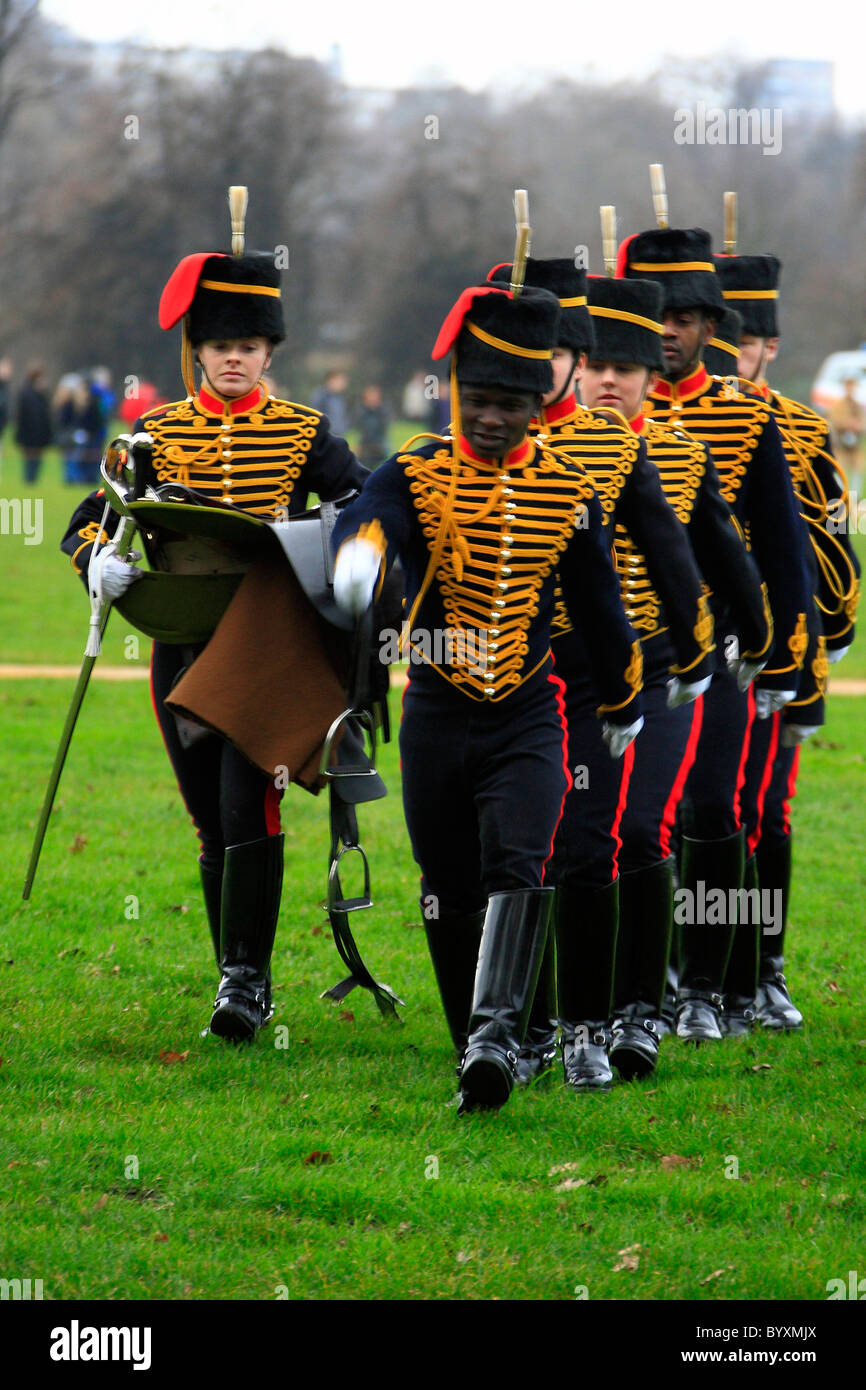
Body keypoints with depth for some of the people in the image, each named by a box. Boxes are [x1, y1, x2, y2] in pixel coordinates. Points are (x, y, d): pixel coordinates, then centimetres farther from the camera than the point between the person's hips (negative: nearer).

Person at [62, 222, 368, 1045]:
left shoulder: (301, 432, 2)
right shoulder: (158, 433, 6)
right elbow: (89, 520, 2)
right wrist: (100, 561, -21)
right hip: (184, 645, 3)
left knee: (249, 808, -13)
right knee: (212, 821, 7)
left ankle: (246, 978, -10)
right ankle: (239, 979, 17)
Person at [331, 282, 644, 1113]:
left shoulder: (568, 491, 2)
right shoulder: (416, 476, -5)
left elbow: (596, 601, 14)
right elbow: (366, 516, -29)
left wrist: (622, 703, 24)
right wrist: (360, 552, -55)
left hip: (526, 721, 0)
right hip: (436, 720, 0)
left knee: (518, 867, -21)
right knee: (450, 896, 8)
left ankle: (496, 1035, -29)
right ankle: (475, 1050, 22)